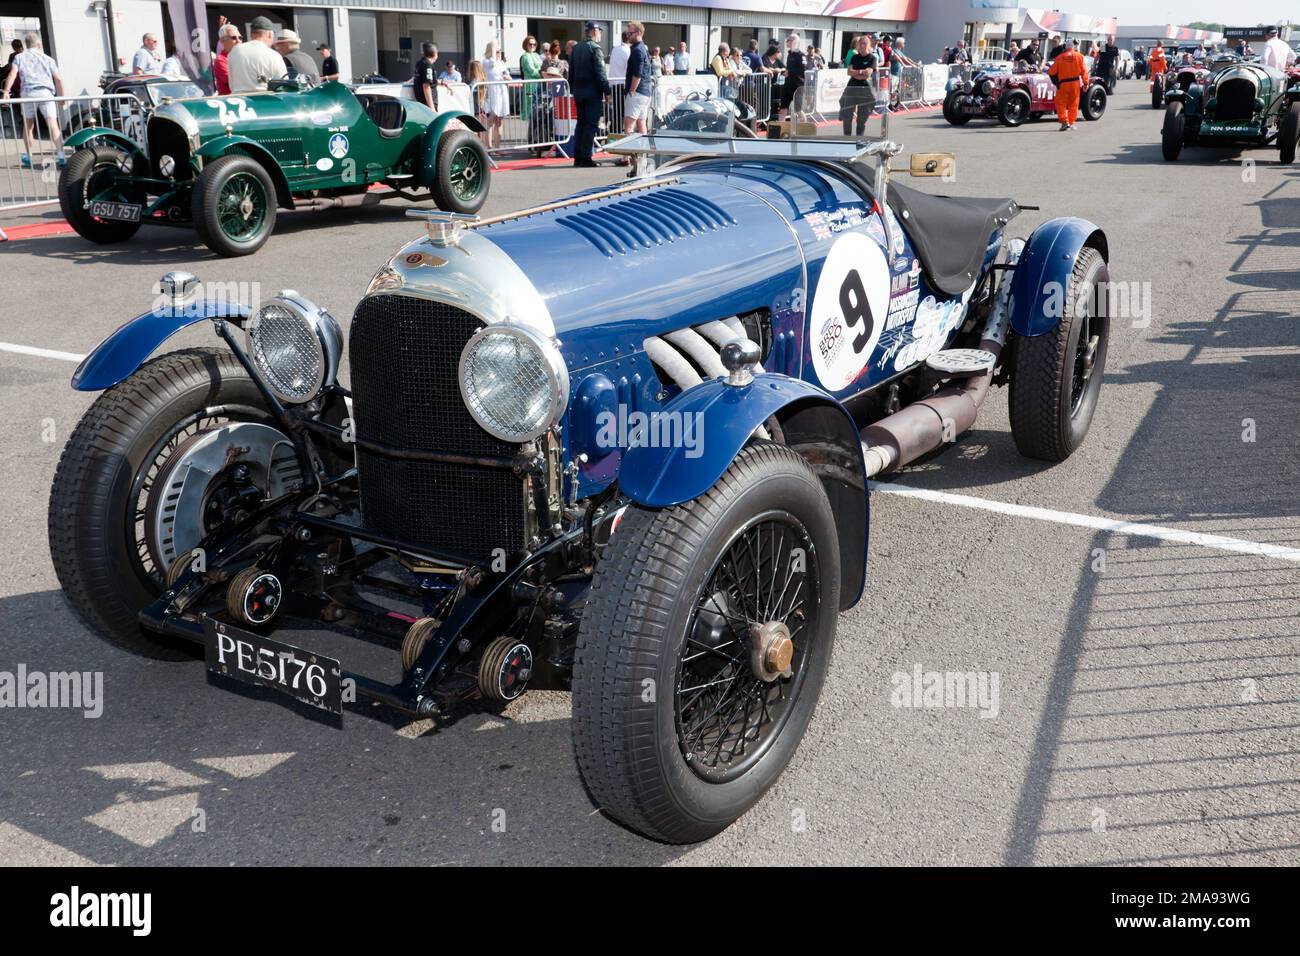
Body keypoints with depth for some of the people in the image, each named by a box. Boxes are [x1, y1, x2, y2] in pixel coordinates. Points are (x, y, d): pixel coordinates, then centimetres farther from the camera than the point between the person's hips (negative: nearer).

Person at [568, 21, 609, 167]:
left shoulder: (575, 49, 12)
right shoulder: (595, 48, -10)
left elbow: (571, 72, 15)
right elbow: (600, 73, -14)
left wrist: (573, 89, 20)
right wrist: (607, 91, -10)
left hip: (578, 91, 7)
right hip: (592, 92, -7)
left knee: (581, 123, 12)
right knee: (591, 125, -4)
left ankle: (578, 157, 11)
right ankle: (586, 157, -6)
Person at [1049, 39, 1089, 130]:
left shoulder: (1059, 57, 2)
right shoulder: (1079, 56, 0)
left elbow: (1051, 72, 1)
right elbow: (1084, 71, -3)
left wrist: (1056, 82, 14)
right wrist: (1085, 83, 4)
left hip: (1062, 84, -1)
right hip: (1075, 83, 1)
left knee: (1061, 104, 7)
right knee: (1073, 104, 13)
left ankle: (1064, 122, -8)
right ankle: (1071, 123, 14)